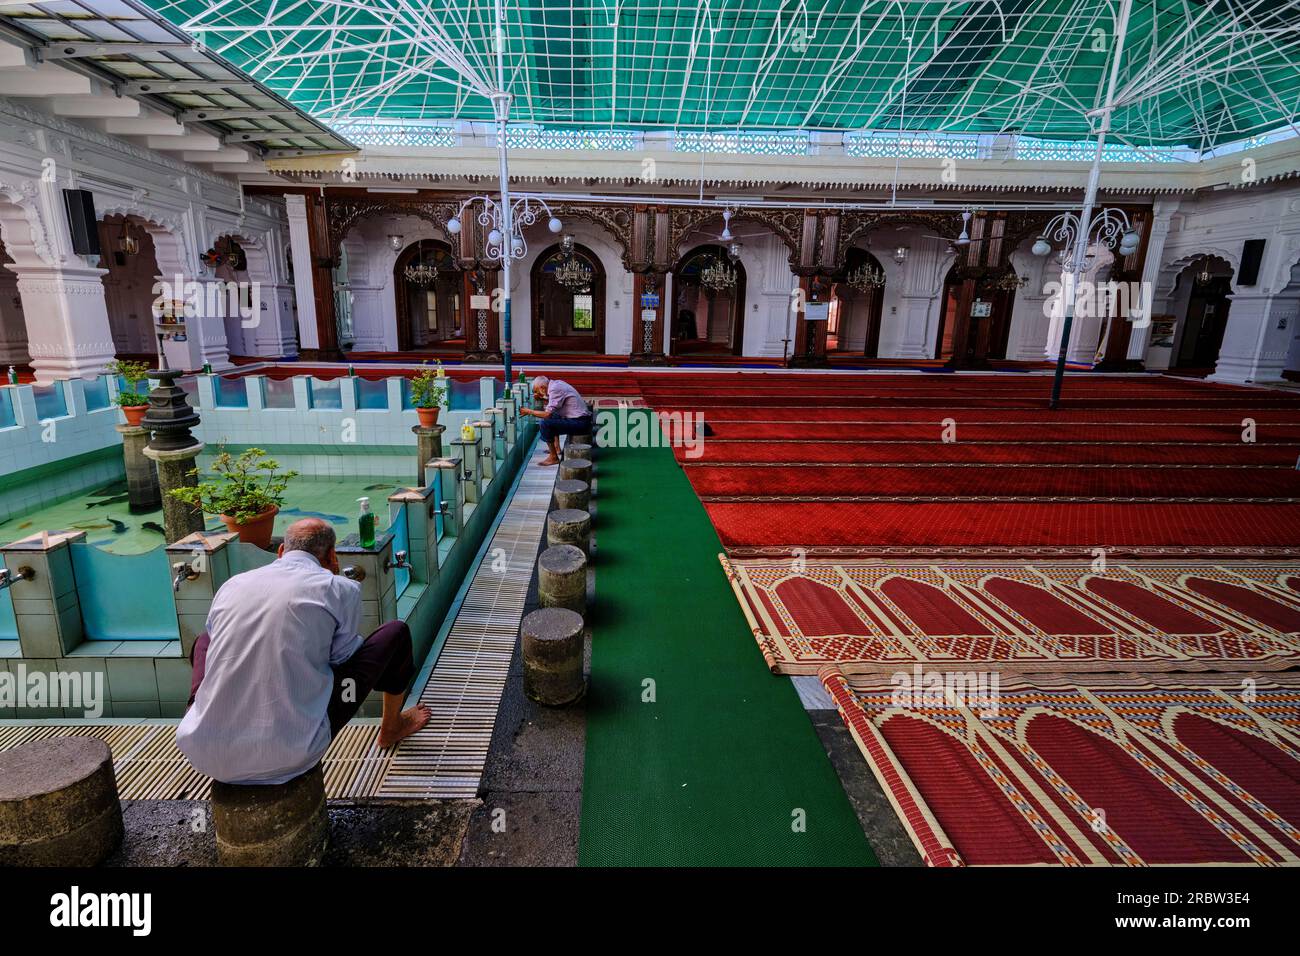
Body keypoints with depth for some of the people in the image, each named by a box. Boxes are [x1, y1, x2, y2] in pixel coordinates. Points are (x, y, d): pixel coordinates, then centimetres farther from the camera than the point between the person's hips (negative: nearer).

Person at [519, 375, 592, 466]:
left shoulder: (555, 389, -17)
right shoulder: (556, 383, 10)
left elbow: (547, 414, -22)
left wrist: (528, 411, -9)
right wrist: (541, 398, 8)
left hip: (580, 423, -10)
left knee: (545, 424, -19)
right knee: (553, 417, 28)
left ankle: (553, 457, -8)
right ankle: (556, 447, 26)